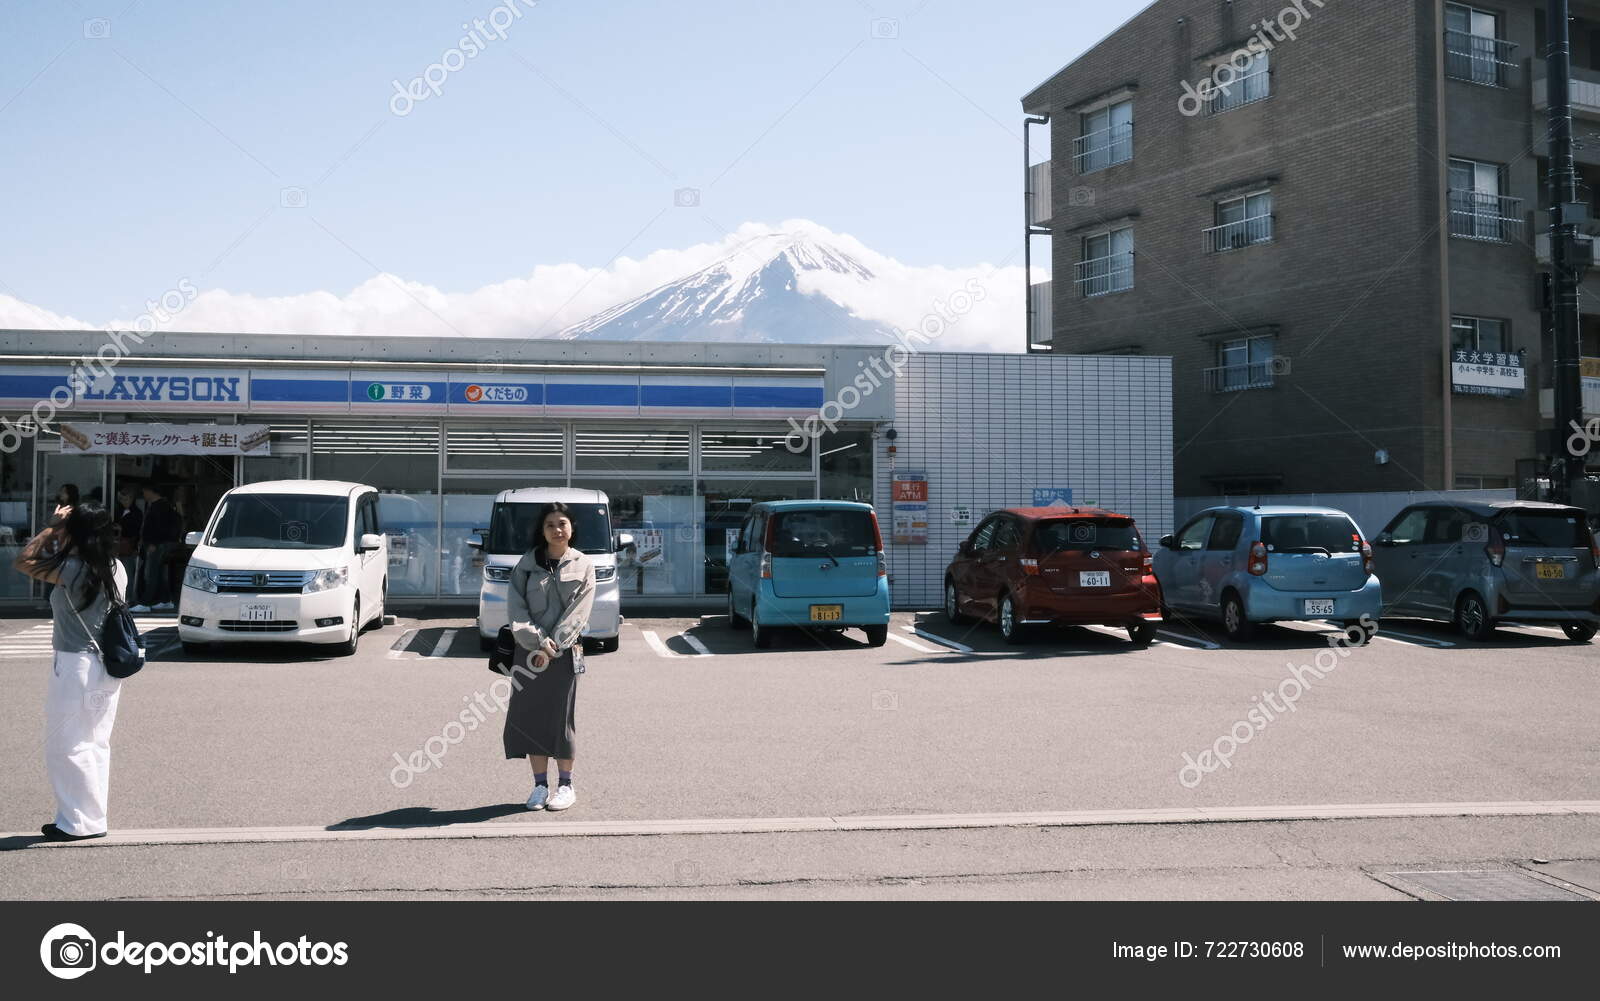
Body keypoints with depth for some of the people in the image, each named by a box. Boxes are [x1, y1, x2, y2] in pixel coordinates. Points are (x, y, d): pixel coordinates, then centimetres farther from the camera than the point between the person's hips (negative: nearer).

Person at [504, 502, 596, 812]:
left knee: (561, 716, 1)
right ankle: (540, 785, 12)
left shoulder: (583, 565, 3)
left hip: (565, 651, -2)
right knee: (531, 716, 2)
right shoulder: (527, 563, 6)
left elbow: (578, 611, -4)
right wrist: (537, 640, -14)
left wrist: (552, 646, -13)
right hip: (530, 650, 2)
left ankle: (565, 785, 11)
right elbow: (516, 605, -2)